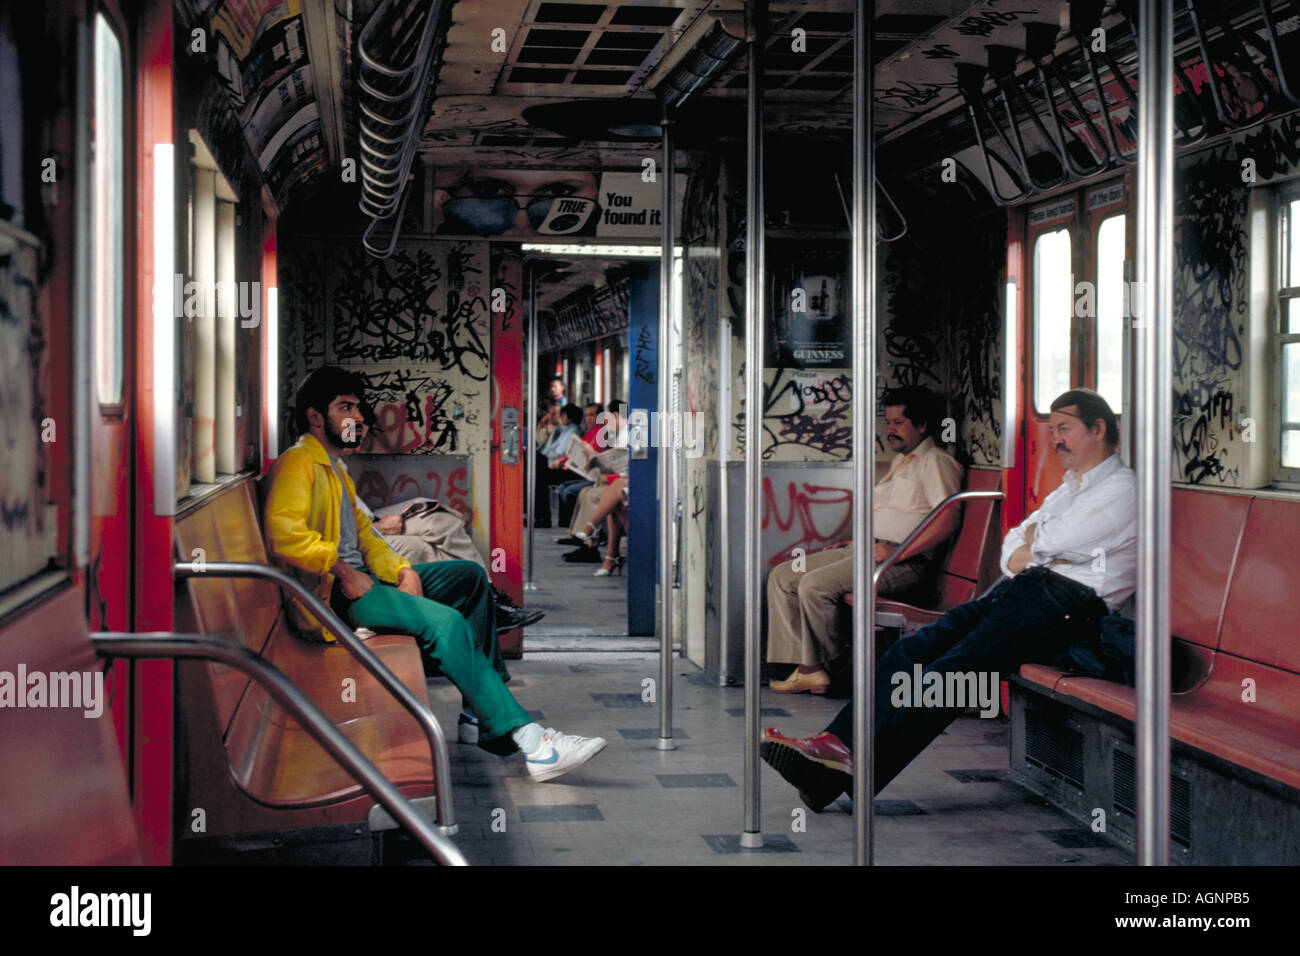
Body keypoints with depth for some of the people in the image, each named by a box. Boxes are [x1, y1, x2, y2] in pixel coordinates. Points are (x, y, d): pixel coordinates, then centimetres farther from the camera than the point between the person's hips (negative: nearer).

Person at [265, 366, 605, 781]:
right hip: (332, 593, -11)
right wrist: (345, 573, -23)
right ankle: (527, 738, -30)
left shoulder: (334, 467, 24)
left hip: (361, 577, 11)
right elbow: (283, 534, -26)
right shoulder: (297, 464, -9)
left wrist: (402, 570, 2)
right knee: (445, 621, -27)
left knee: (470, 576, 8)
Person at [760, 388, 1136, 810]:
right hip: (1022, 591, 9)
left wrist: (1034, 538, 13)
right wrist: (1018, 558, 2)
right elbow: (1014, 542, 25)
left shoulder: (1121, 488, 1)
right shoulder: (1068, 488, 31)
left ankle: (850, 773, -31)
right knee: (914, 649, -13)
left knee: (950, 671, -25)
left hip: (1066, 605, -9)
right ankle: (836, 743, -25)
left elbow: (1052, 541, -10)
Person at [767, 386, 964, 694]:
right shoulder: (900, 461, 26)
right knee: (782, 577, -1)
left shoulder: (935, 461, -4)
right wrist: (854, 543, 17)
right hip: (870, 549, 10)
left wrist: (897, 553, -22)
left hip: (906, 565, -10)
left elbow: (947, 521, -17)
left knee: (815, 584, -27)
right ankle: (806, 667, -9)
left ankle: (815, 667, -9)